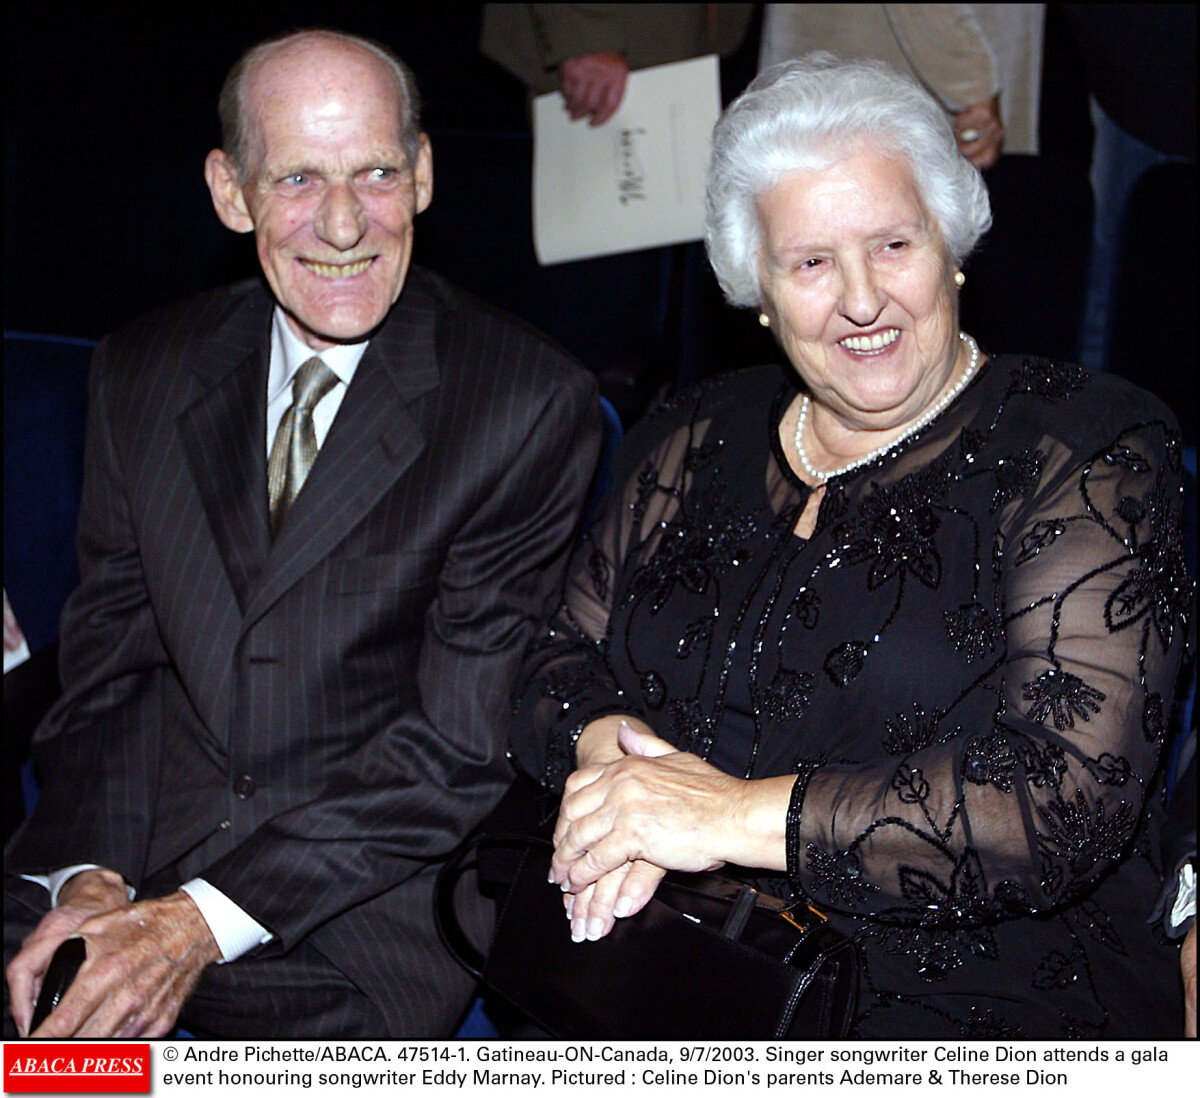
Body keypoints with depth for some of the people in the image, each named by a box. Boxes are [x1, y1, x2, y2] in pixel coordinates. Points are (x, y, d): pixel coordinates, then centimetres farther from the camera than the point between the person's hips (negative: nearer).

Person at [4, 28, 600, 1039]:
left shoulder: (531, 405, -7)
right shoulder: (144, 374, 9)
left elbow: (461, 741, -10)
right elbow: (108, 664, 8)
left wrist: (202, 921, -16)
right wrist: (90, 878, -11)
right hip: (139, 870, 3)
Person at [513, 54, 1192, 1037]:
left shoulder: (1088, 455, -8)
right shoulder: (693, 444, 10)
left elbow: (1068, 795, -18)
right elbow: (565, 660, 12)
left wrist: (738, 815, -21)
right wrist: (605, 744, -13)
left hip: (977, 1002, -2)